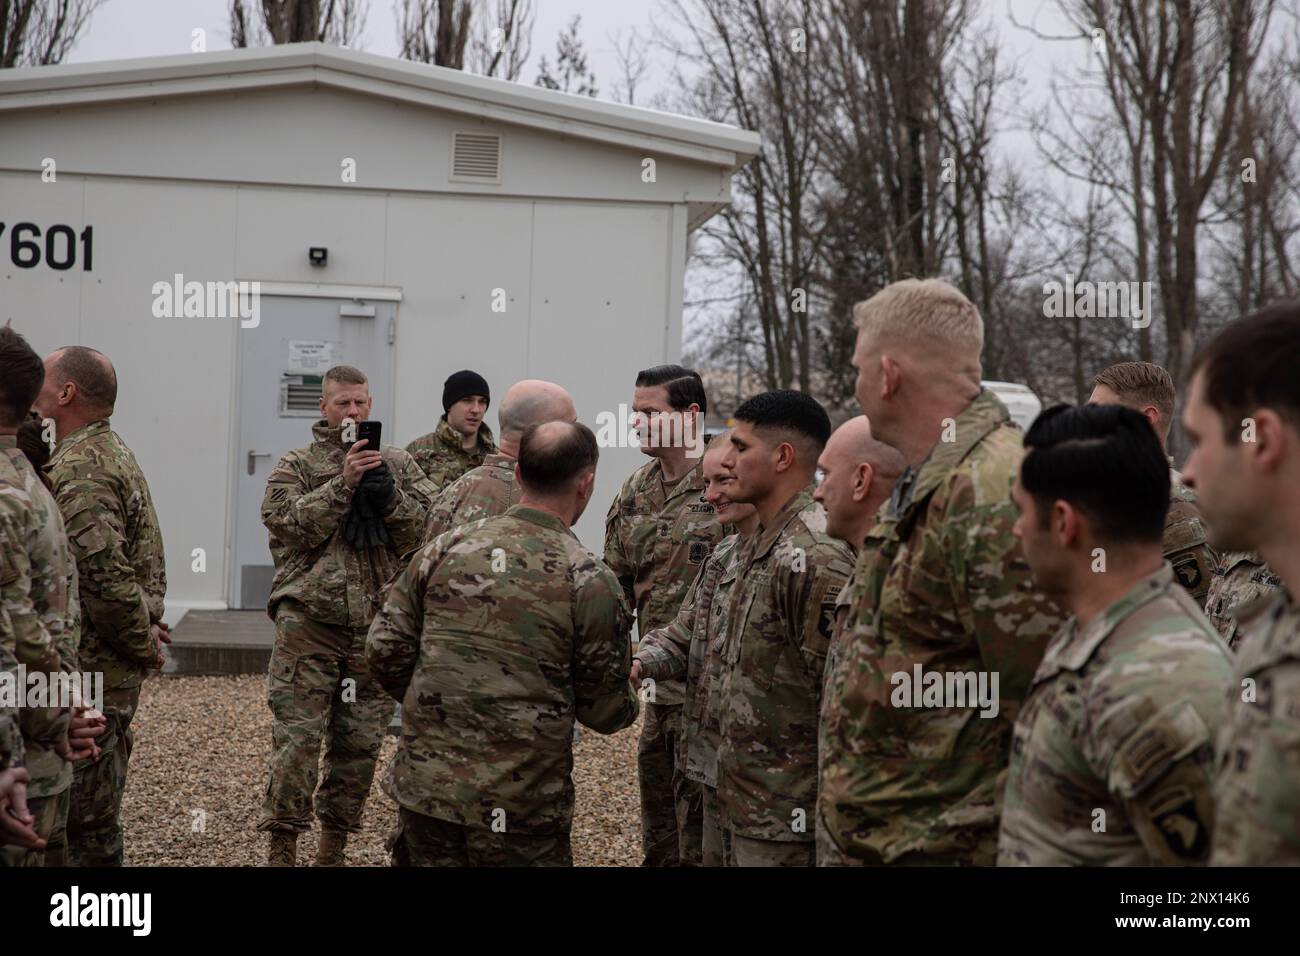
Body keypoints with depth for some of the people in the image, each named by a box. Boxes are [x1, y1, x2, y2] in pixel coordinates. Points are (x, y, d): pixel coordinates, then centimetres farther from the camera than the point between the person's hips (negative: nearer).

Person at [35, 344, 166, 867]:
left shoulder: (78, 470, -18)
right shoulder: (113, 452, 15)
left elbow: (103, 574, -27)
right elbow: (143, 558, 22)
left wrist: (141, 641, -15)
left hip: (90, 673, -10)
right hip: (114, 668, 10)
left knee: (85, 822, -3)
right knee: (95, 810, 18)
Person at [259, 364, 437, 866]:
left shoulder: (399, 464, 12)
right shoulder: (297, 465, 5)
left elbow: (427, 531, 3)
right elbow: (288, 525, -11)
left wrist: (388, 495, -13)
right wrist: (343, 482, -17)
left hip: (375, 624, 3)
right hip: (308, 621, -3)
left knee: (360, 744, 8)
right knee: (297, 738, -7)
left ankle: (333, 849, 21)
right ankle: (281, 849, 2)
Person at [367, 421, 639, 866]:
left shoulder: (446, 548, -1)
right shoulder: (589, 581, -11)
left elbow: (384, 650, 1)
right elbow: (606, 711, -4)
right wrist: (628, 703, 19)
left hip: (424, 789, 3)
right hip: (518, 809, -3)